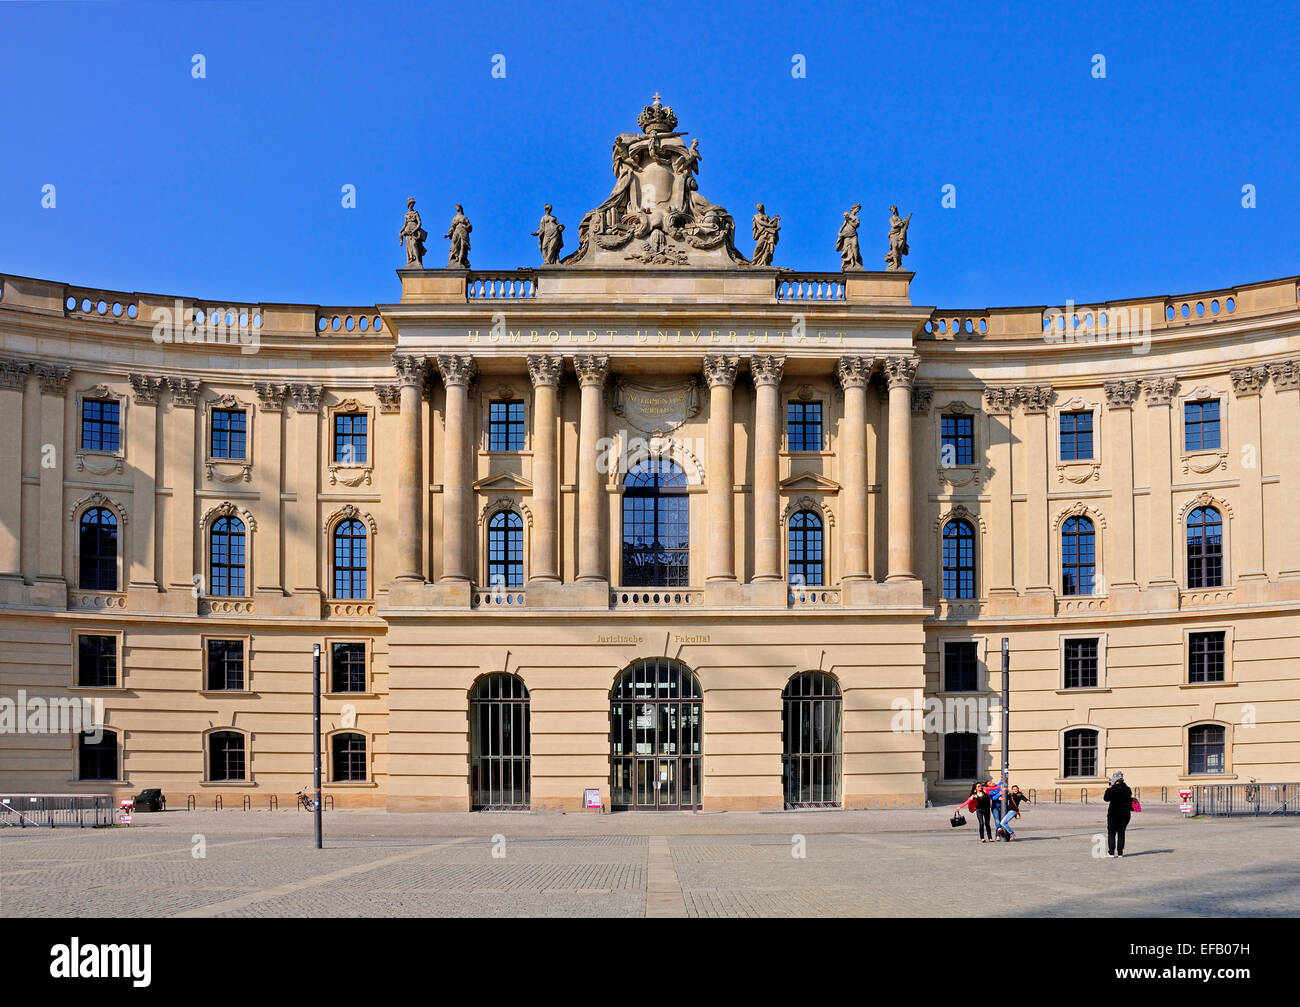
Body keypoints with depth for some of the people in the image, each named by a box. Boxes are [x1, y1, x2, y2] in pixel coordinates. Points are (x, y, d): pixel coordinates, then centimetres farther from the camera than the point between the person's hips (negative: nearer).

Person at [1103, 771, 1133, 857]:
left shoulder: (1113, 789, -15)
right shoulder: (1127, 789, 4)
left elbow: (1106, 798, -11)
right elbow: (1130, 800, 12)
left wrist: (1108, 789, -1)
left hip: (1114, 813, -5)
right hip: (1125, 814, 5)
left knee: (1111, 833, 3)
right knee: (1121, 832, 10)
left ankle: (1111, 852, -2)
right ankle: (1120, 852, 7)